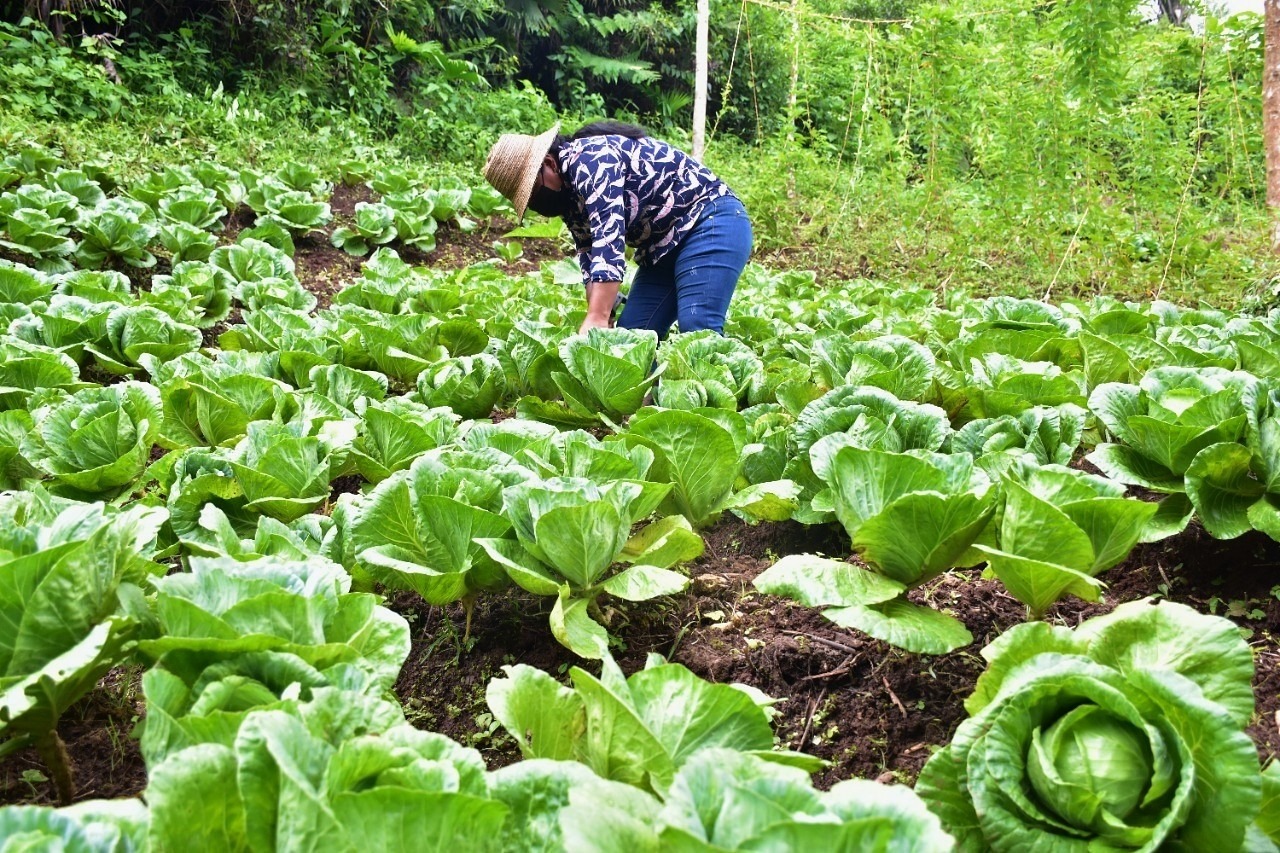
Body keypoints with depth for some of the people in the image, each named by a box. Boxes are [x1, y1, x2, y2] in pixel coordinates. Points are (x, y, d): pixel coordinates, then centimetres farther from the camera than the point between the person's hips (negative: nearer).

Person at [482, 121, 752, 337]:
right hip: (663, 247, 10)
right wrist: (600, 326, -5)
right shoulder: (569, 197, 8)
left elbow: (609, 238, -31)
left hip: (714, 221, -10)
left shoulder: (589, 158, -21)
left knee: (697, 332, -22)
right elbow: (590, 256, 6)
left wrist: (597, 319, -37)